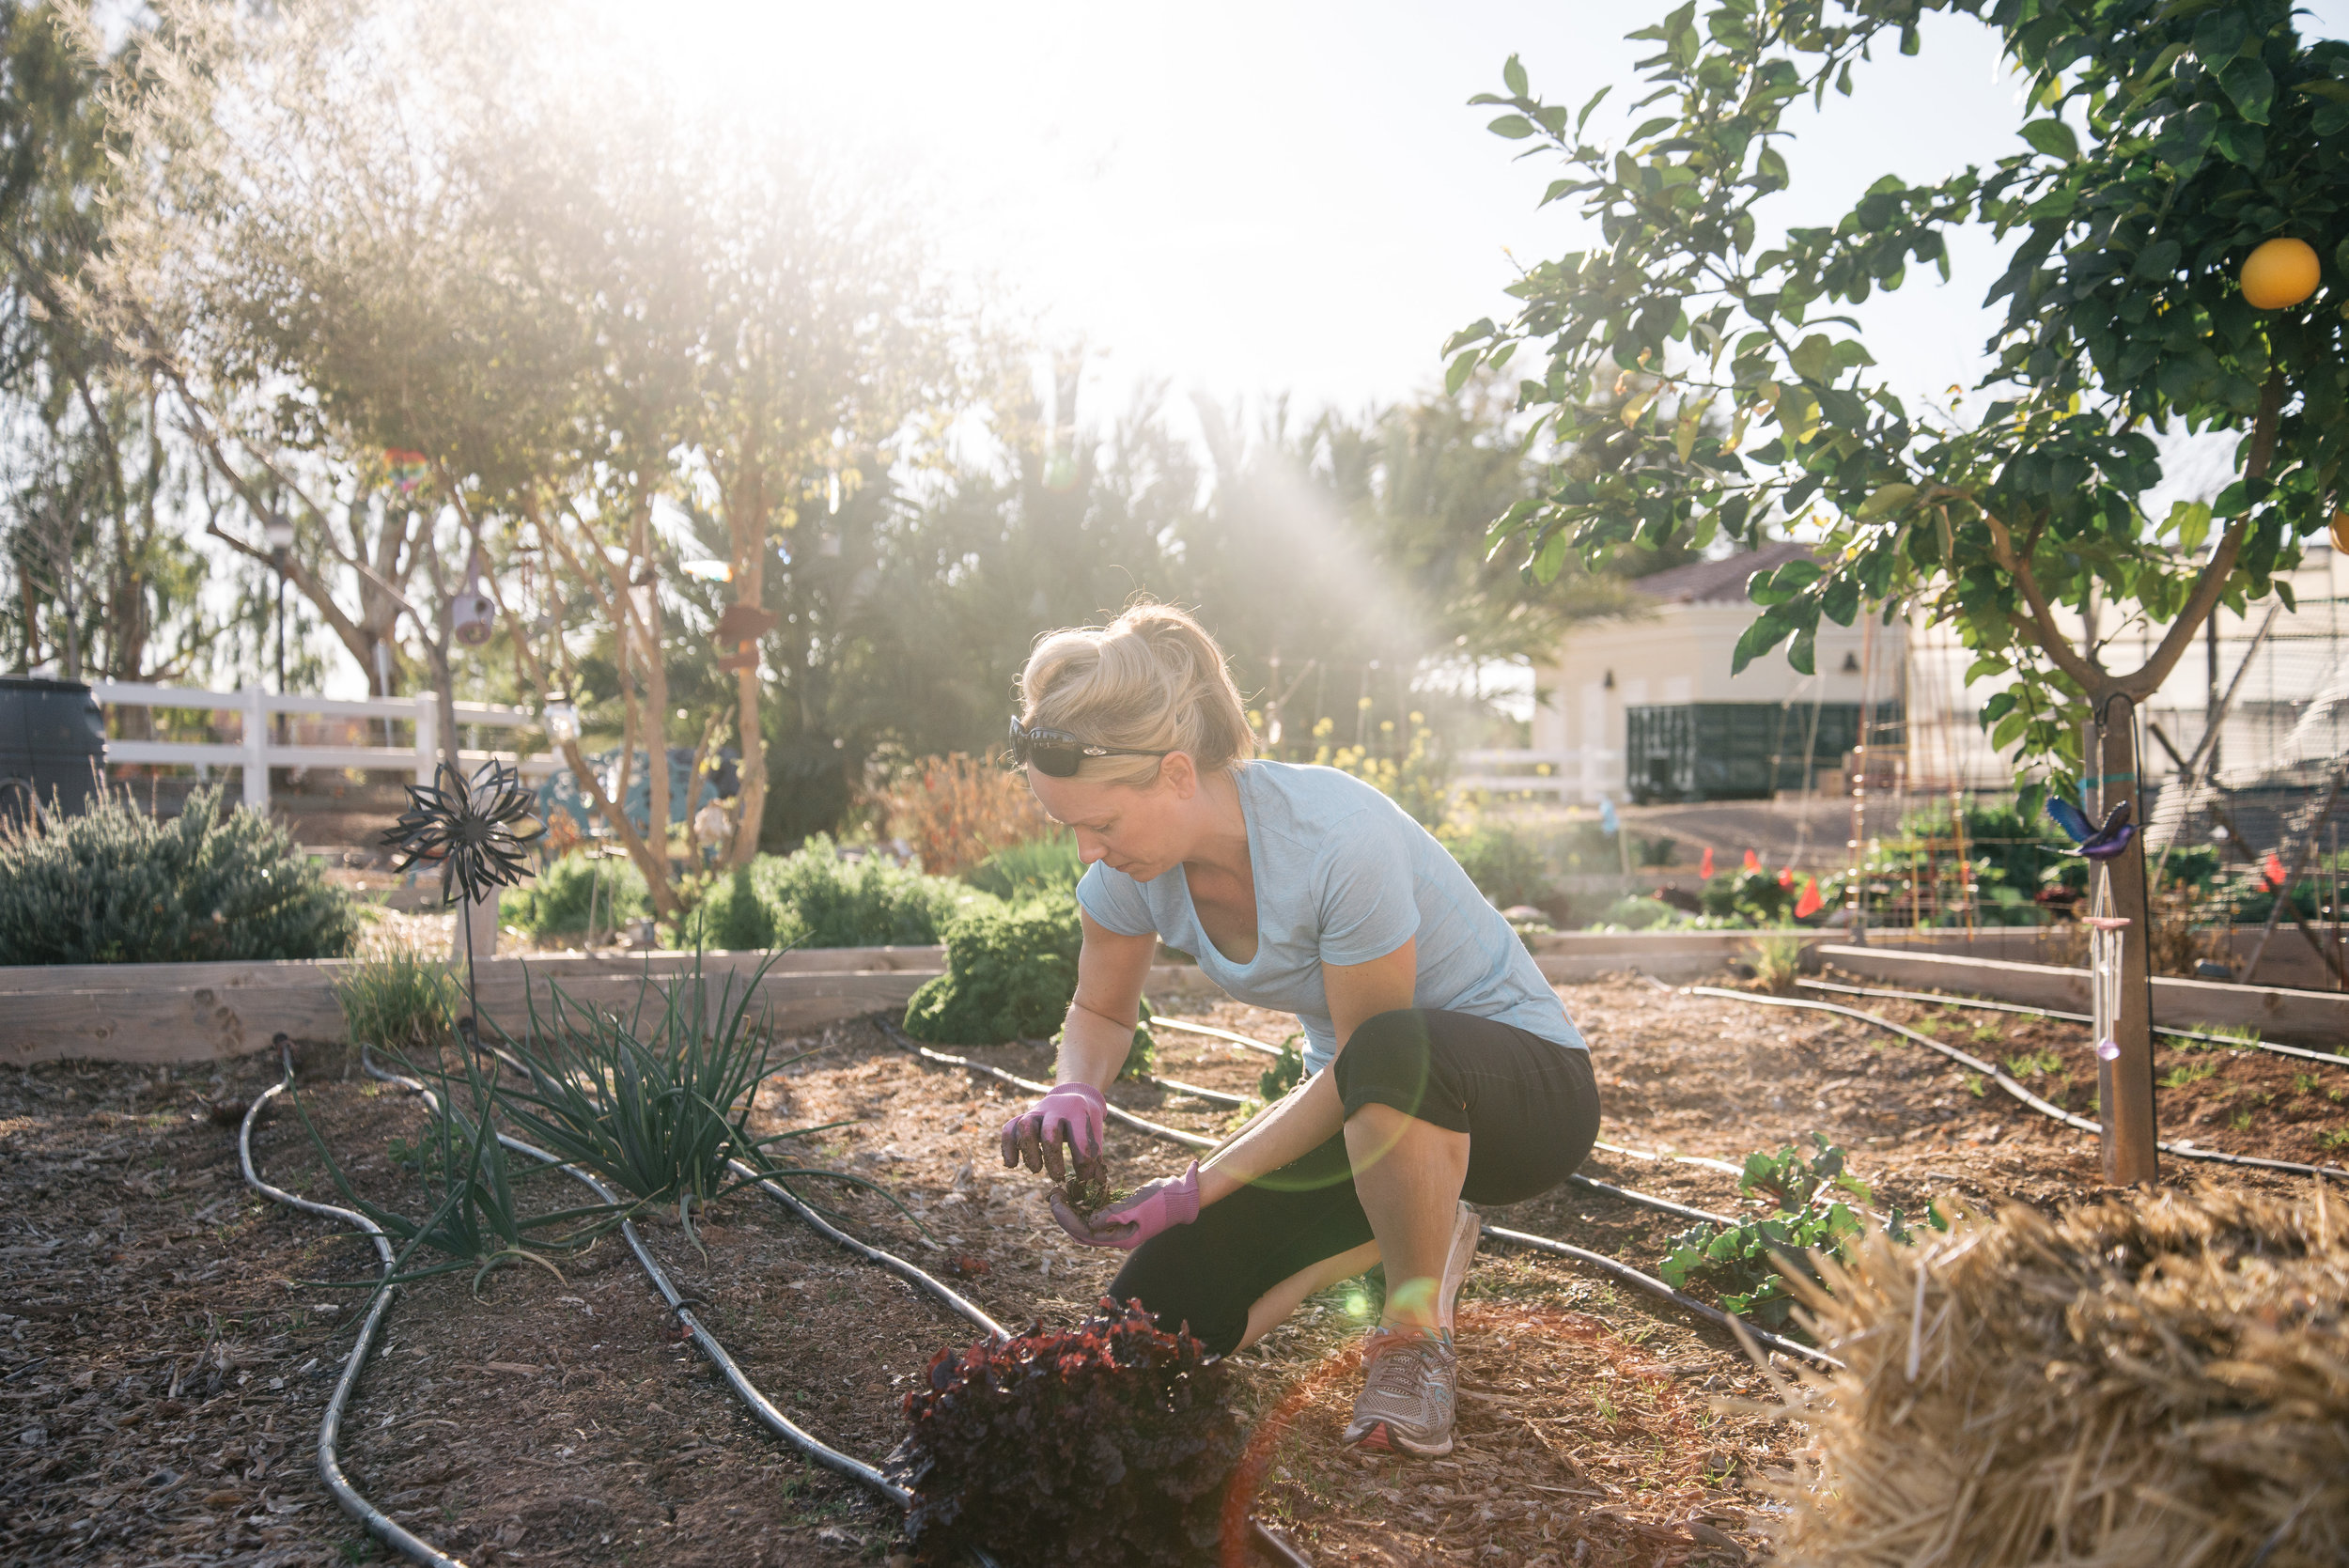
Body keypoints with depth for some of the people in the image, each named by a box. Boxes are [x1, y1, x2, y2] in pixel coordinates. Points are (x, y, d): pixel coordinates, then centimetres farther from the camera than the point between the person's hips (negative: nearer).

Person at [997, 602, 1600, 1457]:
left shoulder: (1338, 838, -33)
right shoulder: (1130, 868, -12)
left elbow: (1365, 1060, -25)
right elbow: (1101, 1010, 6)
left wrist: (1197, 1188, -26)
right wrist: (1073, 1093, -17)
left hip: (1523, 1079, -6)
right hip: (1366, 1103, 6)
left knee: (1391, 1055, -43)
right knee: (1155, 1323, -6)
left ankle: (1416, 1330, -14)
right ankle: (1416, 1230, 16)